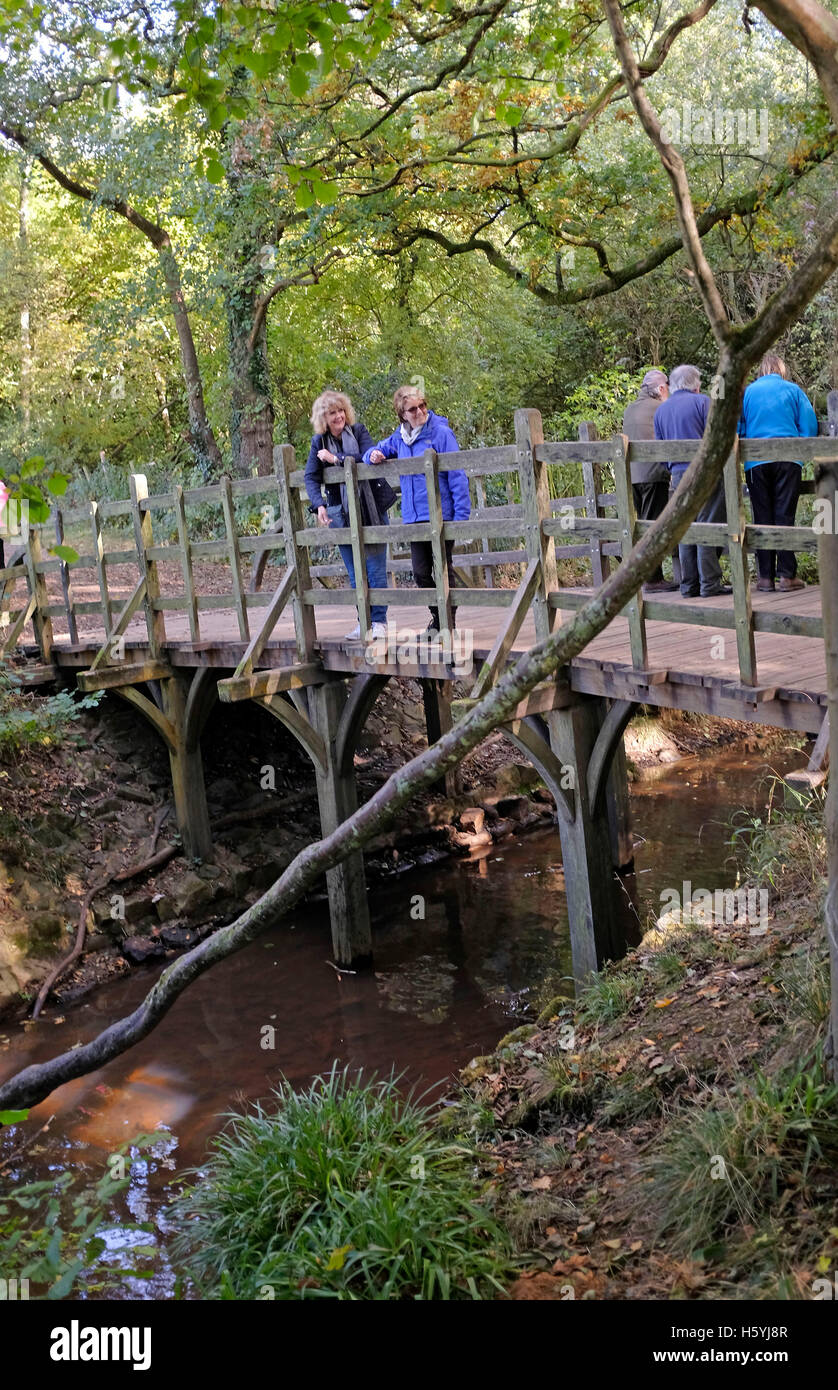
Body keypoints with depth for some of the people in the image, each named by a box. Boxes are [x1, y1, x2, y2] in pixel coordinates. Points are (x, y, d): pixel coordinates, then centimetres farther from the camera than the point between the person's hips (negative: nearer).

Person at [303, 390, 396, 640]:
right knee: (355, 573, 6)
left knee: (375, 569, -3)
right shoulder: (319, 441, 5)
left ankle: (379, 621, 4)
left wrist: (336, 458, -15)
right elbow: (311, 476, -2)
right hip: (341, 512, 3)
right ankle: (364, 622, 13)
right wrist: (319, 505, -17)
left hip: (370, 509, -2)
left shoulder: (358, 431, -1)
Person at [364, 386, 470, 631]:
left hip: (440, 515, -6)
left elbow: (457, 475, -9)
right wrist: (373, 455, 1)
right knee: (421, 573, 9)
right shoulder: (400, 438, 9)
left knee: (443, 570, 2)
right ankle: (438, 617, 25)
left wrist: (461, 515, -15)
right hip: (413, 517, 6)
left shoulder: (441, 433, -8)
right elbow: (379, 450, 27)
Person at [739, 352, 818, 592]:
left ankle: (765, 576, 3)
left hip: (755, 462, 1)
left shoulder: (746, 393, 7)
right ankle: (786, 574, -3)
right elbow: (809, 427, 2)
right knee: (784, 516, 1)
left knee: (762, 518, 5)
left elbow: (735, 430, 5)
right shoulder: (793, 390, 4)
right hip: (788, 461, -1)